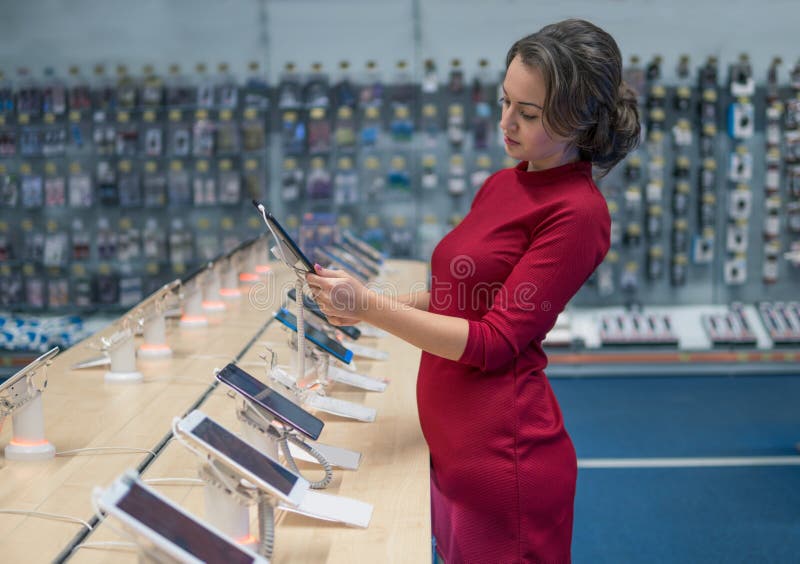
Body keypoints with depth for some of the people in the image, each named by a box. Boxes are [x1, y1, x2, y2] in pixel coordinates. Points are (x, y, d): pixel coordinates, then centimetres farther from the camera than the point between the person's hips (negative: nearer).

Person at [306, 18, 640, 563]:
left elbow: (492, 342, -19)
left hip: (501, 453, -8)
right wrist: (367, 305, 3)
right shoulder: (503, 184, 8)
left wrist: (371, 307, -22)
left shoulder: (576, 211, -17)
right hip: (452, 440, 8)